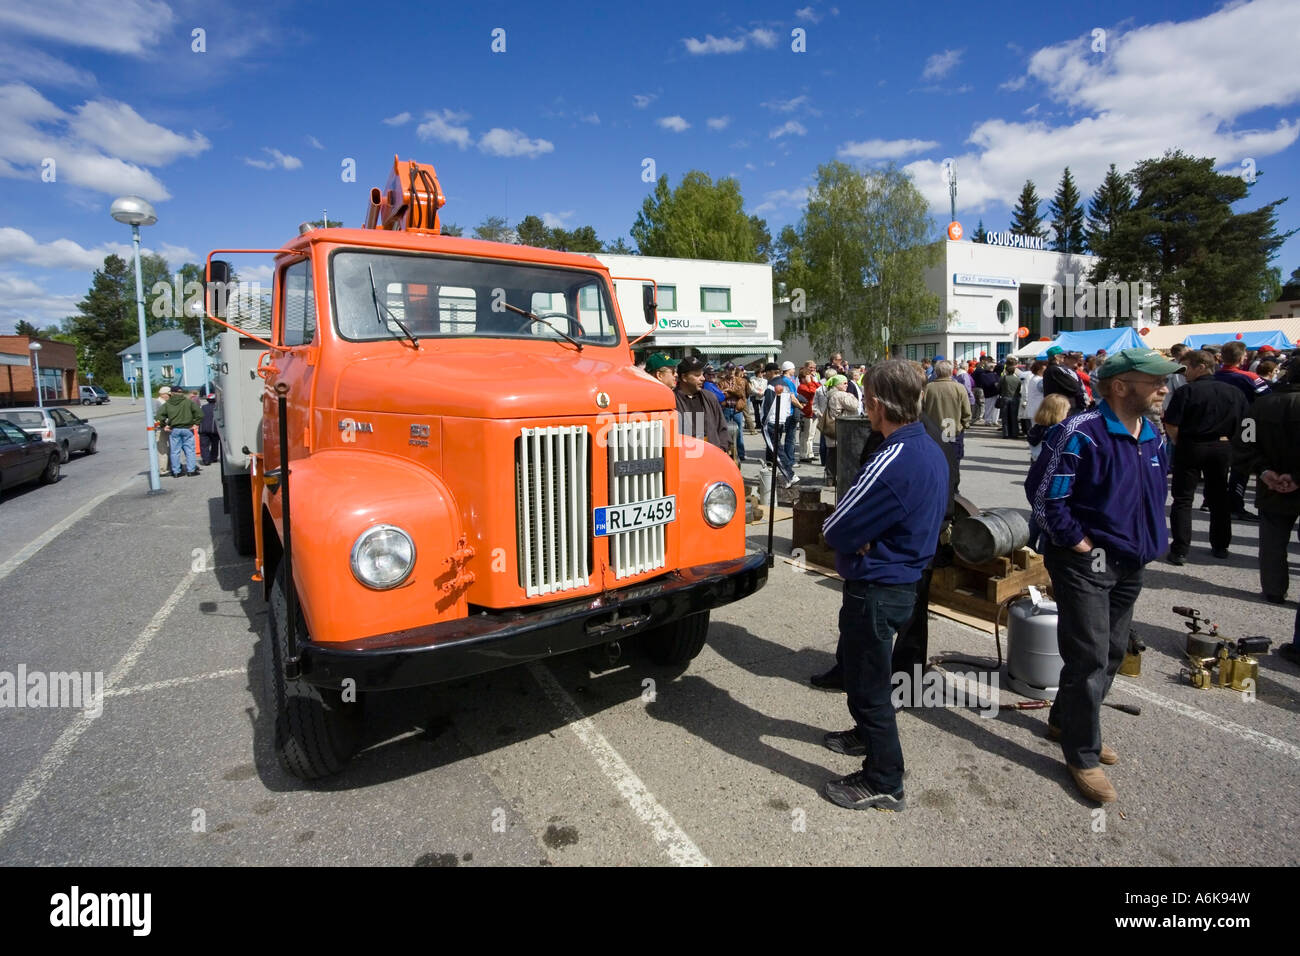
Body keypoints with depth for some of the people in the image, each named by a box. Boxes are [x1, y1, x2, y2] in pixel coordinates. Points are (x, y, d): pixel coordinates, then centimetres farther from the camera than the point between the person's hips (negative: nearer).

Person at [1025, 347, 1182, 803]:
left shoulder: (1153, 438, 9)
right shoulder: (1080, 433, -19)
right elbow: (1043, 493, -20)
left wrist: (1152, 539, 12)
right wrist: (1077, 542, -17)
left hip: (1130, 564, 9)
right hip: (1085, 562, -9)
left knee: (1113, 653, 18)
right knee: (1090, 658, -5)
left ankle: (1066, 721, 38)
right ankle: (1083, 756, 10)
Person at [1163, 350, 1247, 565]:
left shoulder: (1187, 391, -13)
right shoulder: (1234, 392, 4)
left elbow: (1171, 426, -18)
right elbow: (1242, 424, 5)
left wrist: (1178, 443, -1)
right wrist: (1226, 439, 15)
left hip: (1190, 447, -5)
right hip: (1223, 448, 5)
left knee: (1183, 499, 2)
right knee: (1219, 497, 17)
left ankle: (1180, 550, -2)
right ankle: (1220, 546, 26)